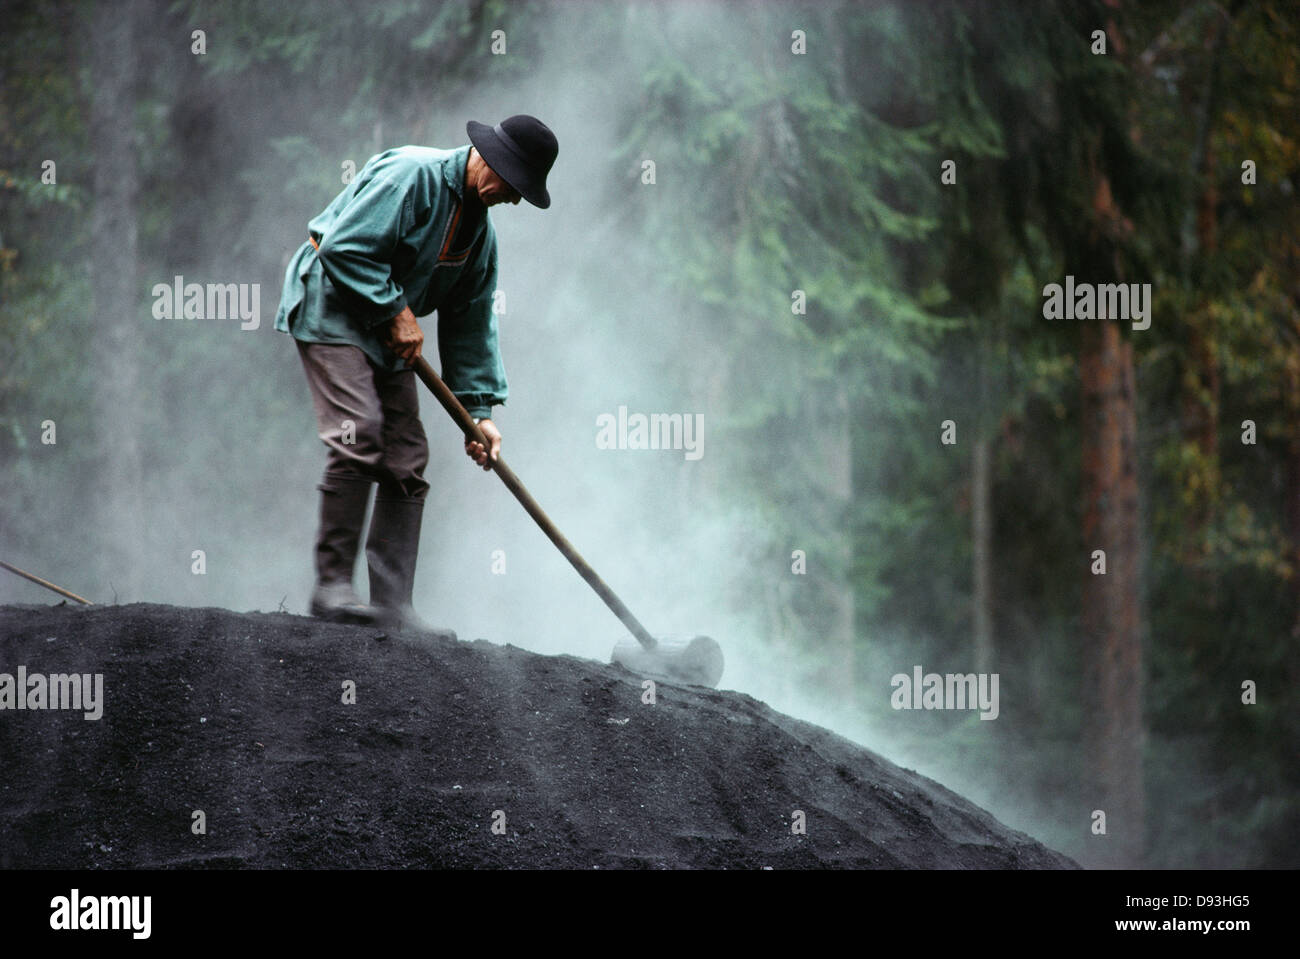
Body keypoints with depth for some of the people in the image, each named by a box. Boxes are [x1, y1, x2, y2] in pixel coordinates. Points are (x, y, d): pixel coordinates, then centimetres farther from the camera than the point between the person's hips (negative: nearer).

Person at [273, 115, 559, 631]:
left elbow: (472, 321, 13)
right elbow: (344, 248, -24)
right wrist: (396, 312, -18)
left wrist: (479, 409, 7)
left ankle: (392, 604, 3)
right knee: (358, 437, -22)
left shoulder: (479, 228, 9)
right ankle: (331, 584, -17)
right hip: (331, 311, -9)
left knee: (407, 459, 1)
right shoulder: (412, 175, -19)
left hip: (389, 335, 9)